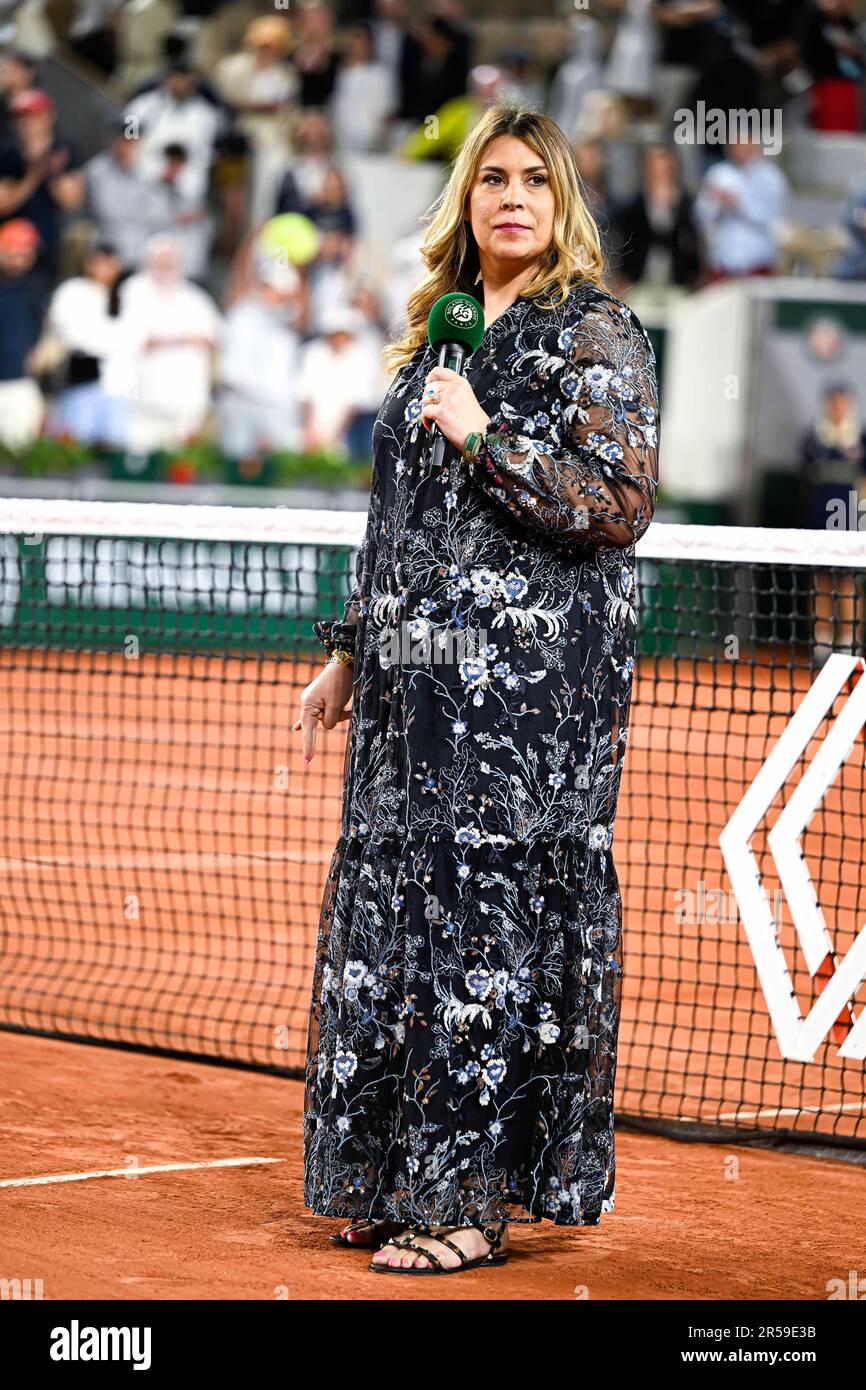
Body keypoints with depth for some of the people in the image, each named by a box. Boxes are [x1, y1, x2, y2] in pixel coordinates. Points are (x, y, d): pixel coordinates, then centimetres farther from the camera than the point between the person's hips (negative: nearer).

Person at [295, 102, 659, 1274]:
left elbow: (622, 507, -12)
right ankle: (403, 1181, 15)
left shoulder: (597, 334, -4)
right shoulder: (440, 333, 18)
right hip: (421, 681, 7)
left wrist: (485, 438, -15)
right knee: (396, 918, 7)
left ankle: (483, 1200, -2)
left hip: (531, 685, -7)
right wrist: (350, 651, 21)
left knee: (491, 914, -7)